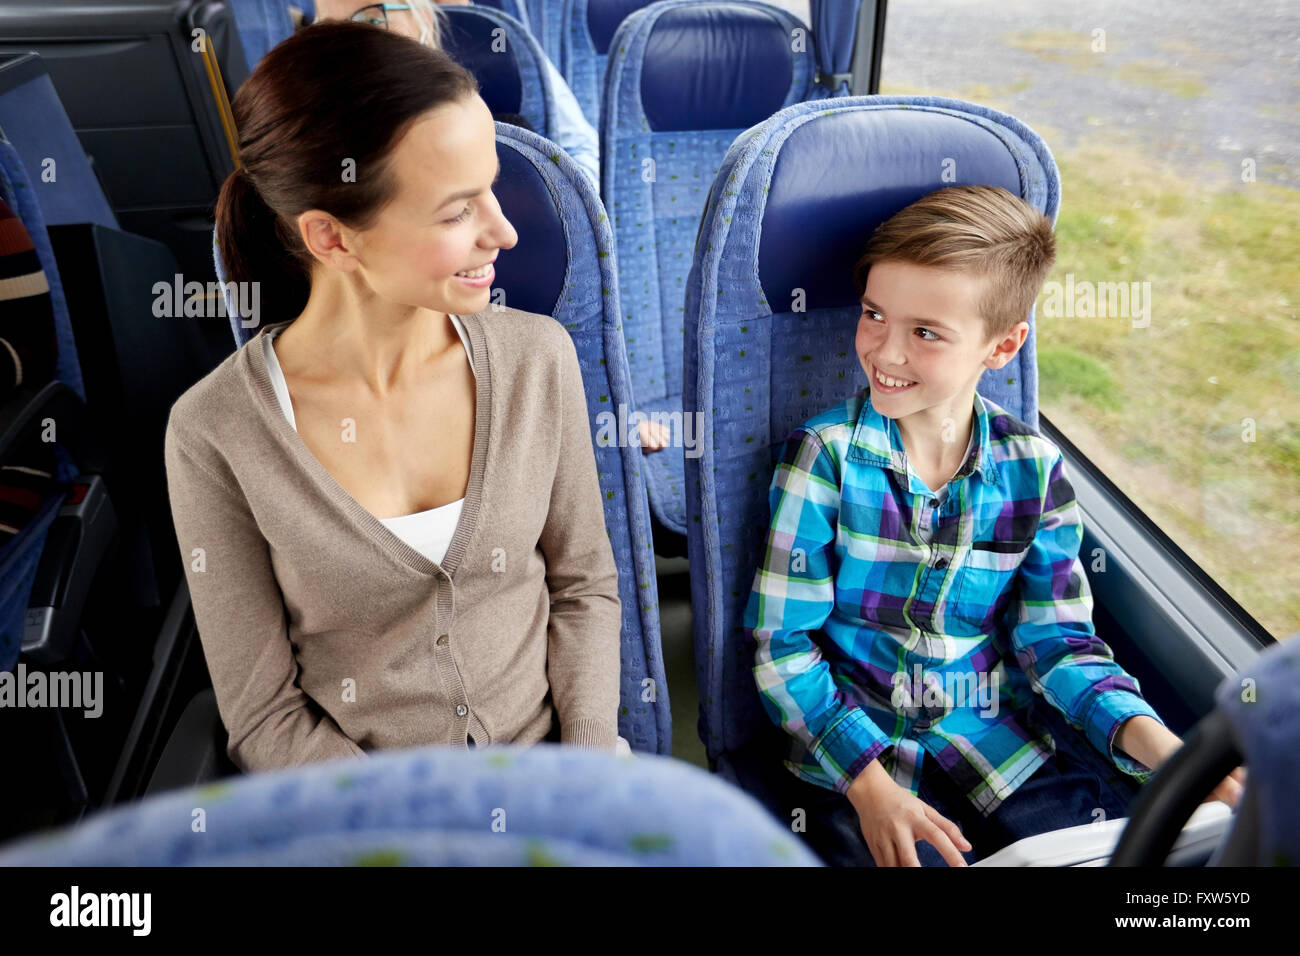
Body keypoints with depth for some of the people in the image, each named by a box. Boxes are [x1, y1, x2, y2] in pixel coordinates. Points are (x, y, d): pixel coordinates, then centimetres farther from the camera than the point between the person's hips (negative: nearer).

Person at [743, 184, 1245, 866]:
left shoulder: (1034, 470, -2)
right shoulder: (823, 456, -12)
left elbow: (1056, 640, 2)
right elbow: (781, 643, -11)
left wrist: (1151, 742, -16)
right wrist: (869, 784, -20)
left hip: (995, 738, 3)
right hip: (850, 752, -2)